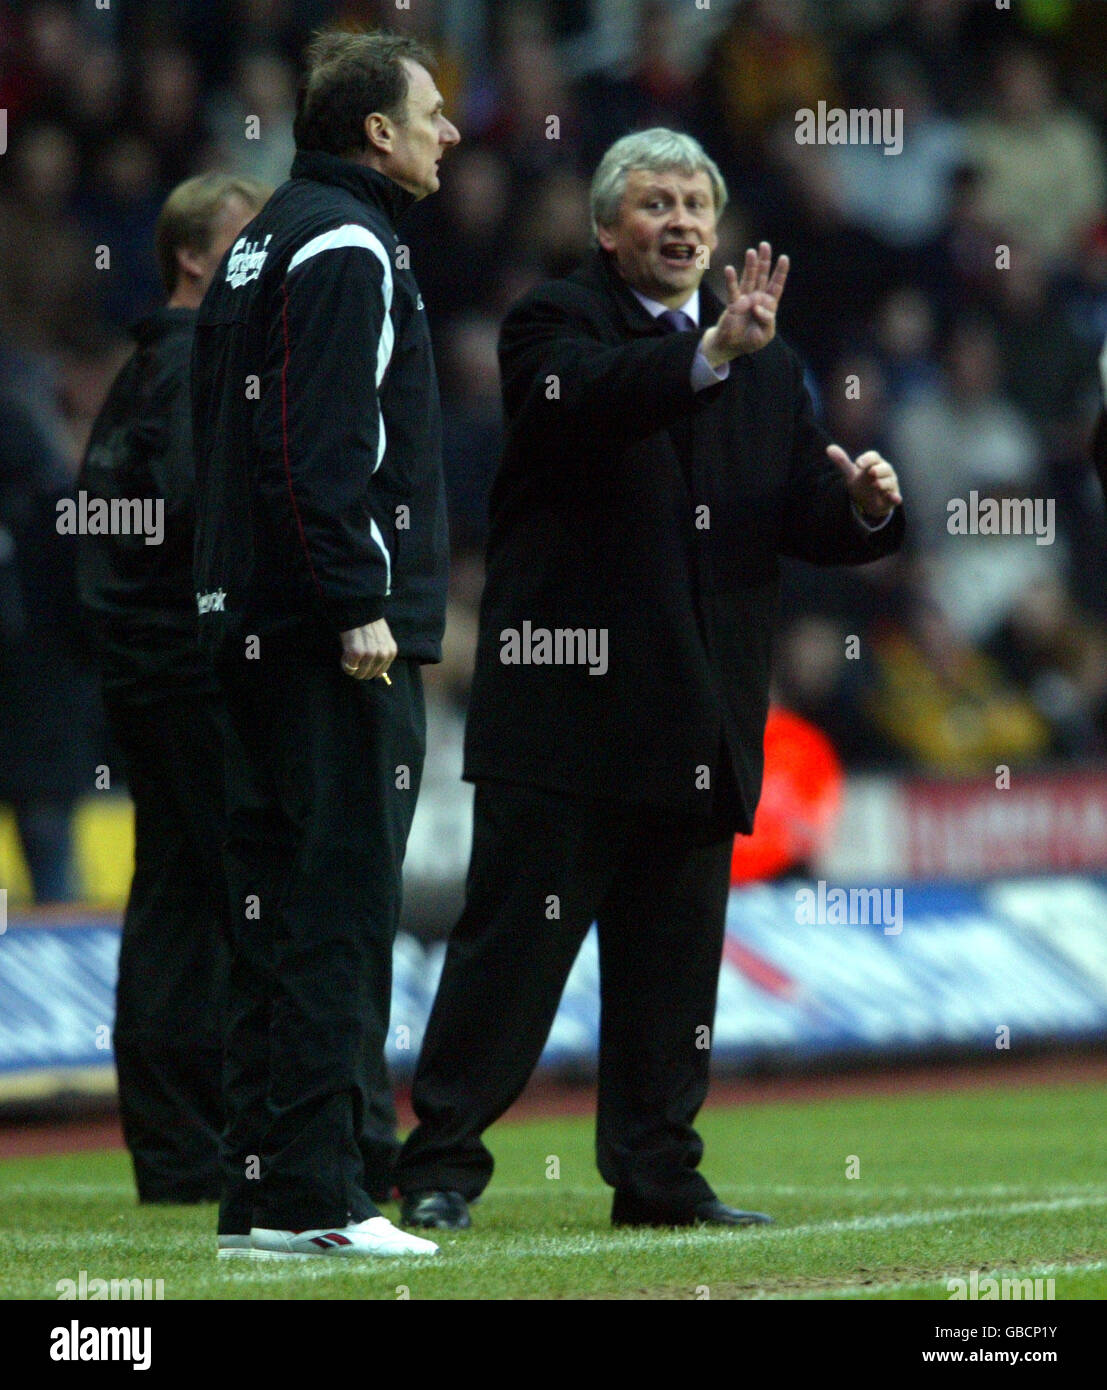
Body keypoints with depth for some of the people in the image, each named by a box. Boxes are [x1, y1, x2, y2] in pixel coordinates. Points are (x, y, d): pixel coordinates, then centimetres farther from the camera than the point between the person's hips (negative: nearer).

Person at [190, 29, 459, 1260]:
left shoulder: (265, 238, 20)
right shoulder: (345, 245, -10)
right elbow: (328, 445, -19)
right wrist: (359, 605, -21)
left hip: (258, 634, 10)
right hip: (337, 644, -10)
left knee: (281, 913, 10)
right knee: (335, 912, -9)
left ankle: (261, 1193, 12)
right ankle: (312, 1195, -11)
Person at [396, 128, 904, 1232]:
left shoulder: (766, 362, 18)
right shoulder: (554, 322, 0)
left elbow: (802, 520, 14)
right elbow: (580, 399, -24)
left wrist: (862, 507, -8)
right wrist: (709, 355, -37)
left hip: (697, 723, 6)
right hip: (567, 698, -6)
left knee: (671, 959, 9)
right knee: (513, 935, -6)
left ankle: (657, 1174, 15)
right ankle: (441, 1163, -2)